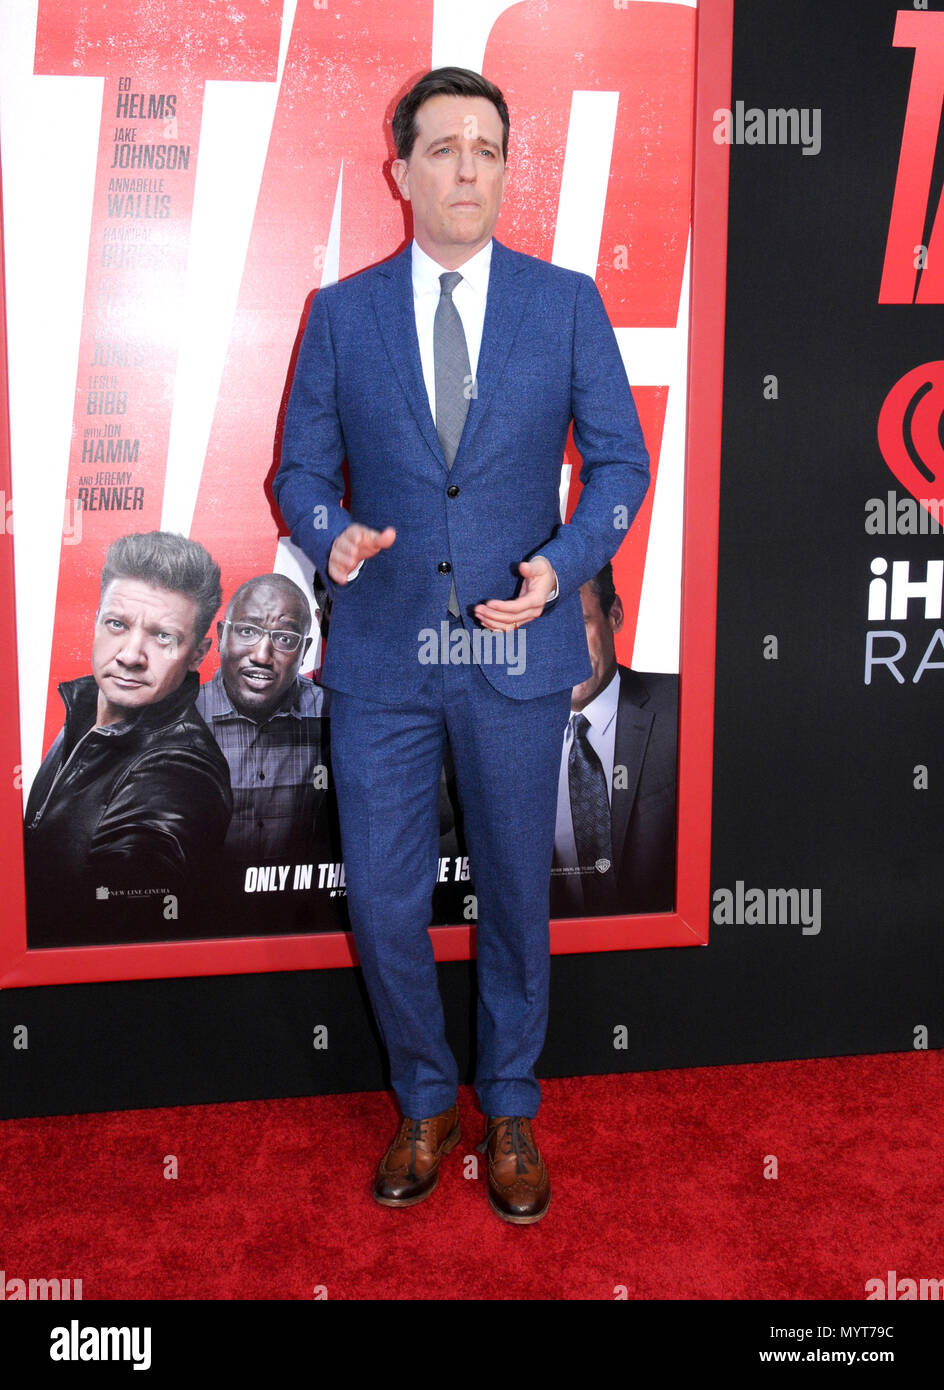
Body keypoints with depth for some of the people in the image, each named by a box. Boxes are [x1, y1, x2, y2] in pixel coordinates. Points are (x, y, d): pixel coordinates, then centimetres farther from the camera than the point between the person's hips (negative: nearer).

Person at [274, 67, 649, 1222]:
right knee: (382, 906, 7)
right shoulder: (343, 312, 4)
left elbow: (619, 460, 4)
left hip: (518, 653, 0)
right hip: (380, 657, 1)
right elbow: (302, 467, 7)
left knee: (515, 897, 12)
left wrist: (563, 564, -13)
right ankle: (423, 1102, 32)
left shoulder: (566, 303, 2)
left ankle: (509, 1111, 34)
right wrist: (331, 536, -15)